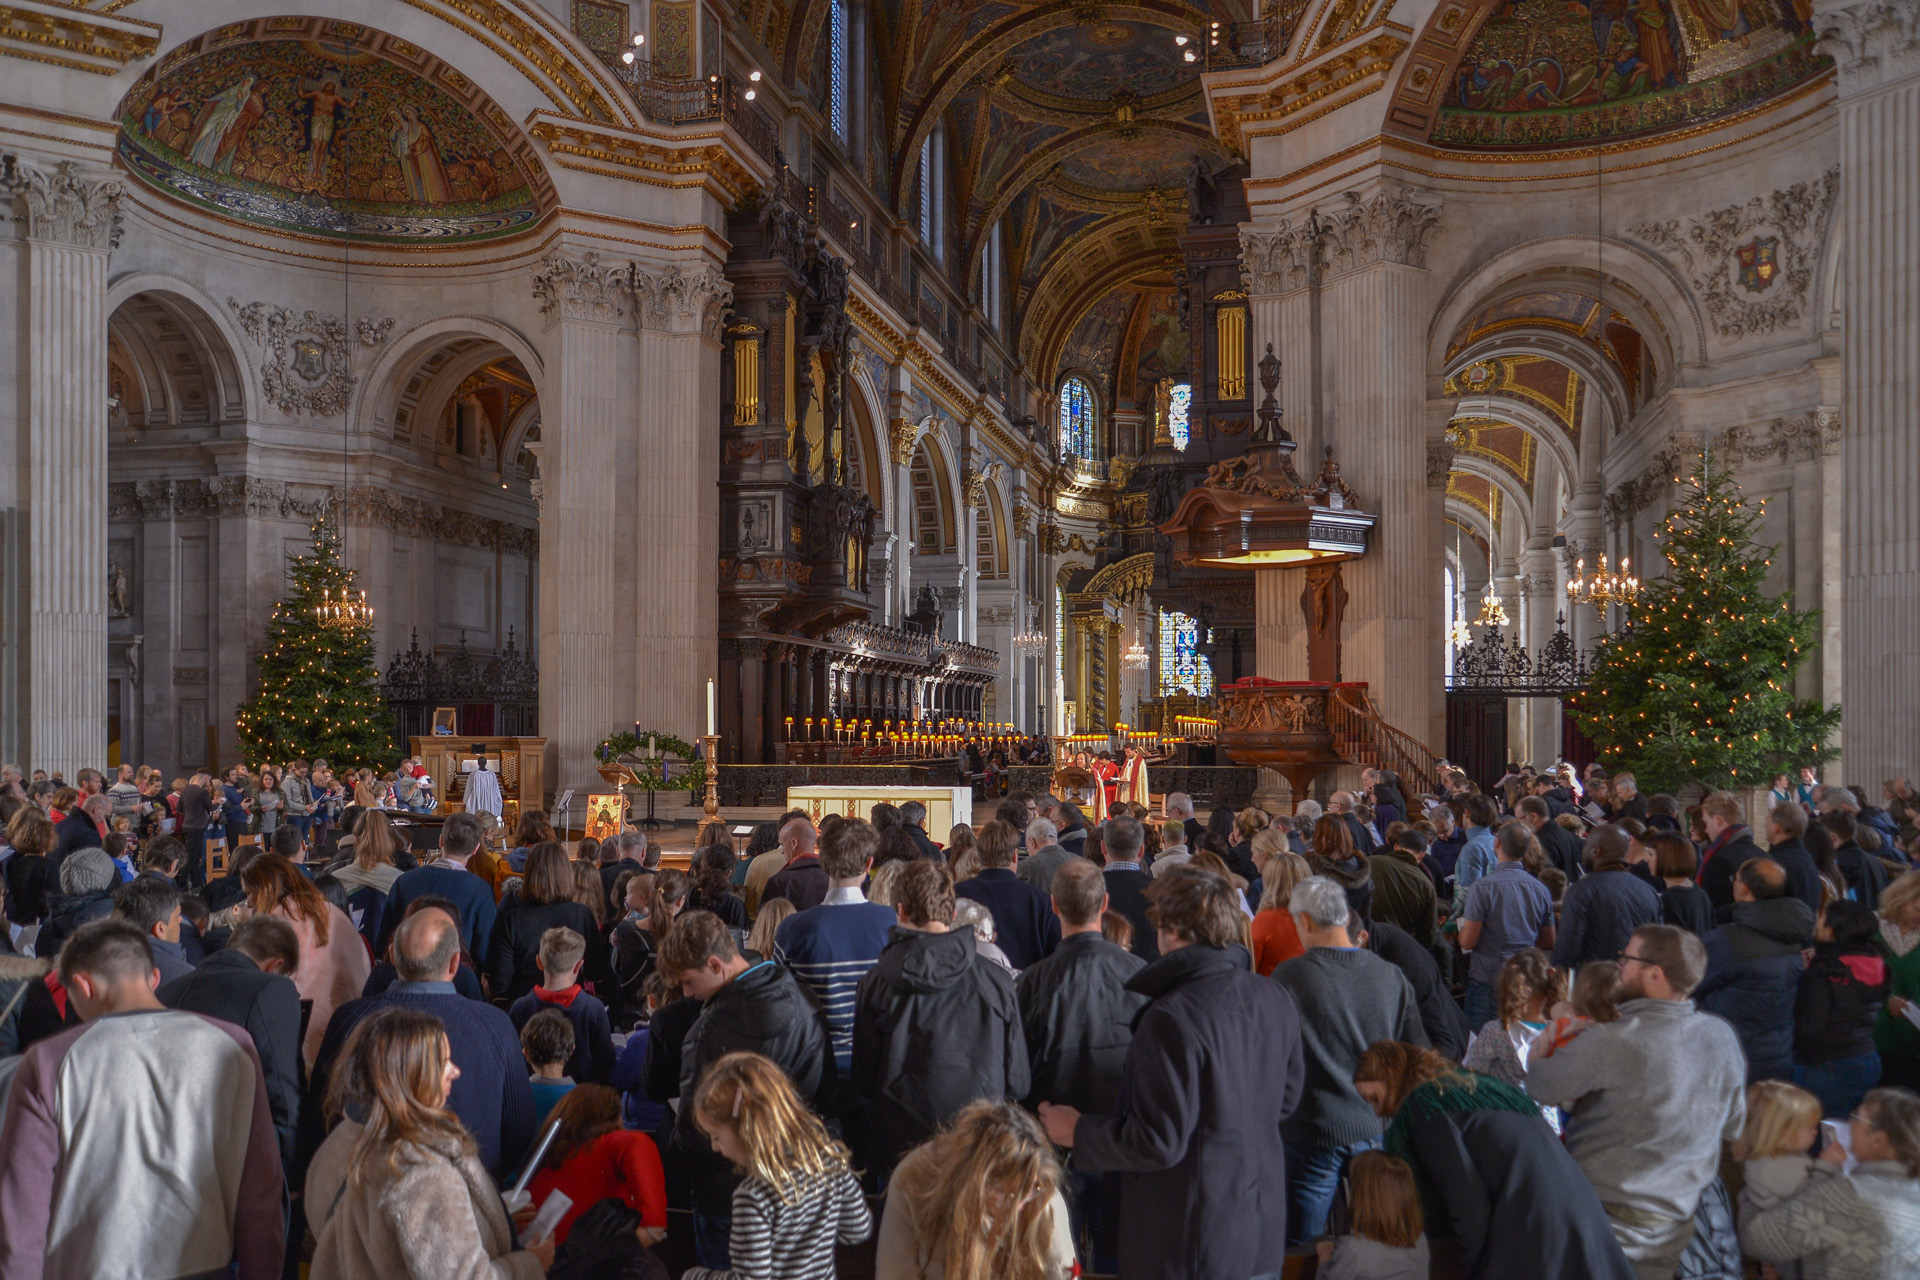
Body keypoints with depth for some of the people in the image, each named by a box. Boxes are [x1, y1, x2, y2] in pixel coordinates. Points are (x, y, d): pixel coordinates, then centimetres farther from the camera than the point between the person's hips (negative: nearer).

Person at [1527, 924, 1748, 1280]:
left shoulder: (1611, 1042, -25)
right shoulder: (1724, 1037, -3)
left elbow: (1538, 1087, -14)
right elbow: (1732, 1128, 11)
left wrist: (1539, 1053, 7)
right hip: (1679, 1226, 6)